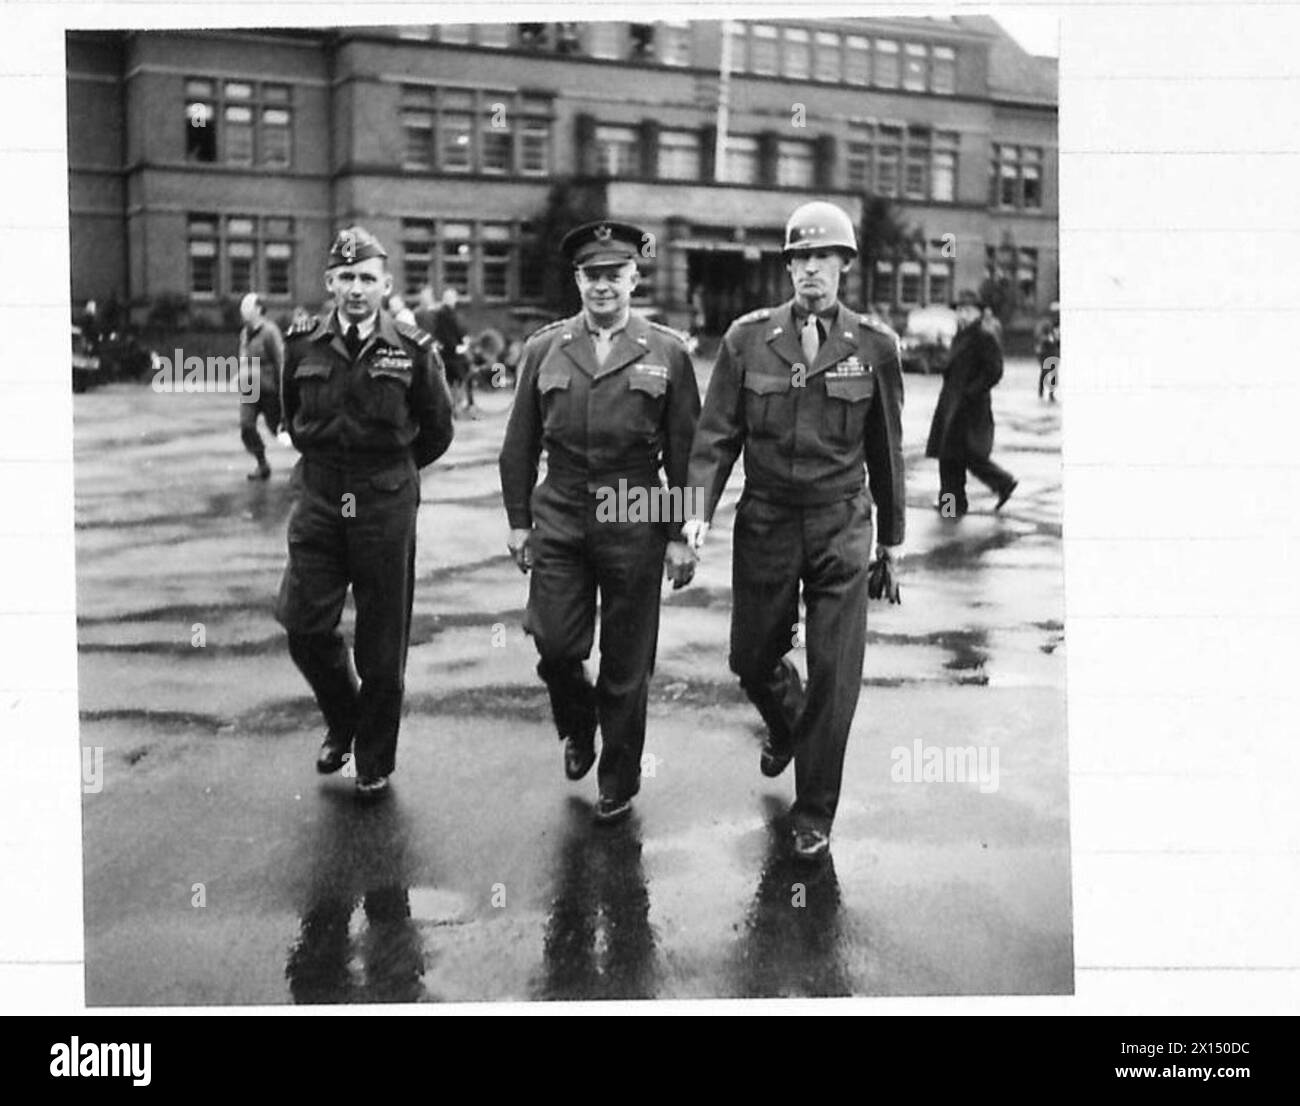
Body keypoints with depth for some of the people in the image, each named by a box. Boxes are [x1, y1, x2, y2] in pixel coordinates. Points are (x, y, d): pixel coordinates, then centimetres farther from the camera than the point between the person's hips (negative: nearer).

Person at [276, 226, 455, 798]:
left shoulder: (412, 349, -5)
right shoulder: (304, 345, 1)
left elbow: (437, 430, 7)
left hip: (386, 505, -2)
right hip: (318, 499, 2)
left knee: (382, 642, 5)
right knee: (304, 623, -3)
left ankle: (374, 761, 20)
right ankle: (341, 722, 25)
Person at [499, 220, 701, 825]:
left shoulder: (667, 352, 1)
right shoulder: (544, 348, 6)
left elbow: (684, 450, 1)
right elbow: (520, 443, 10)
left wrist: (680, 534, -2)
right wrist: (518, 521, 7)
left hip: (635, 520, -1)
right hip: (559, 517, 2)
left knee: (626, 662, 5)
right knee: (556, 644, -5)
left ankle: (619, 781, 23)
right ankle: (577, 730, 28)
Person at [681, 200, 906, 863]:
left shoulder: (874, 346, -1)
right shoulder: (747, 337, -1)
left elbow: (886, 447, 7)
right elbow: (717, 433, 0)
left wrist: (892, 535, 11)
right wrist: (699, 508, -13)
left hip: (842, 527, -1)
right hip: (765, 522, 1)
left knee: (835, 673, -2)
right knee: (752, 659, 12)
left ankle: (813, 816, 13)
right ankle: (786, 726, 49)